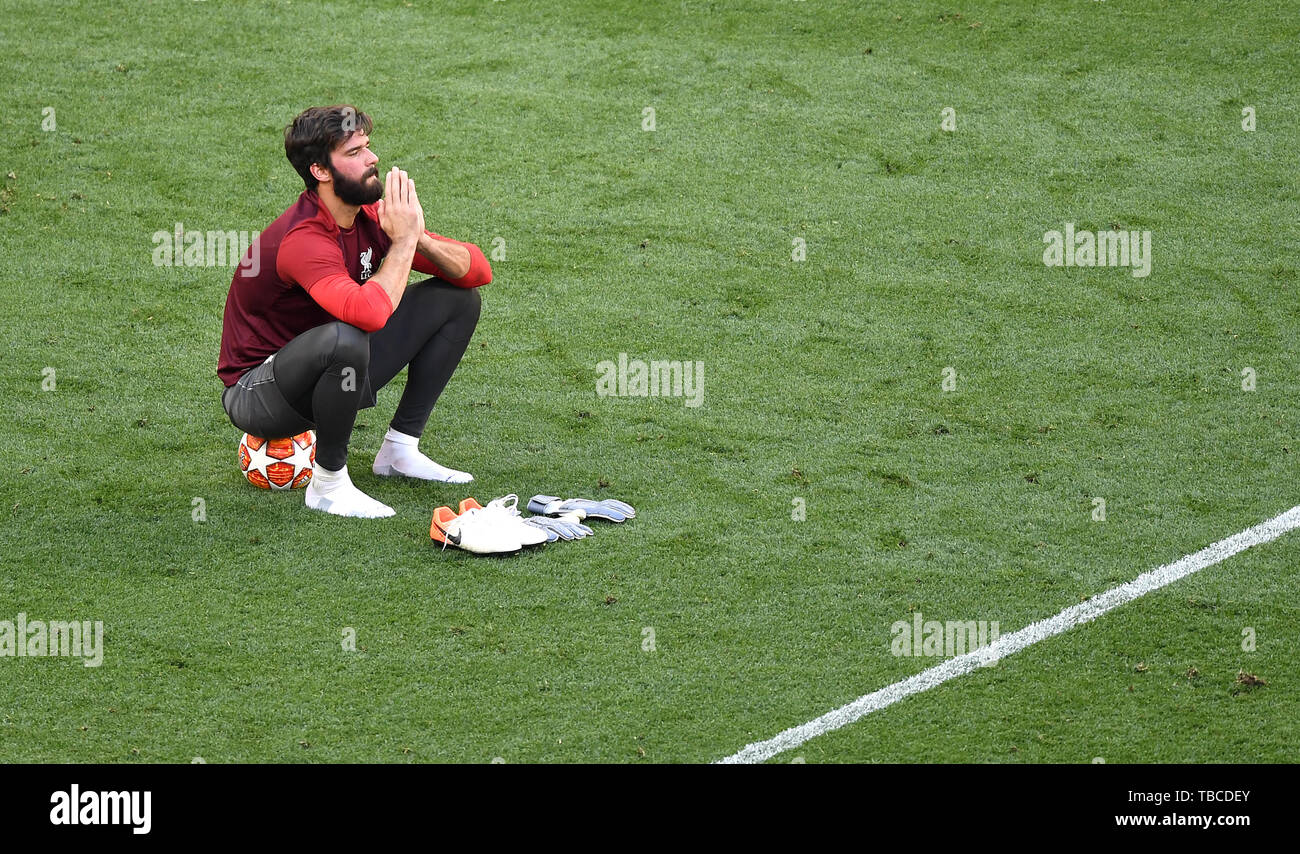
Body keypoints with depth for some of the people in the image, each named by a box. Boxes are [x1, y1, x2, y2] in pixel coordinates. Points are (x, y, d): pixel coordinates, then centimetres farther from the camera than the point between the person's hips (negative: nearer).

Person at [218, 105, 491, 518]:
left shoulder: (370, 218, -4)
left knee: (456, 298, 3)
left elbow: (477, 271, -1)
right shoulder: (304, 239, -29)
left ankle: (400, 449, 8)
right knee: (345, 338, -41)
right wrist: (403, 240, -33)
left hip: (333, 374, 8)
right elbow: (369, 313, -47)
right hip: (257, 393, -8)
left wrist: (419, 238, -21)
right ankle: (328, 484, -19)